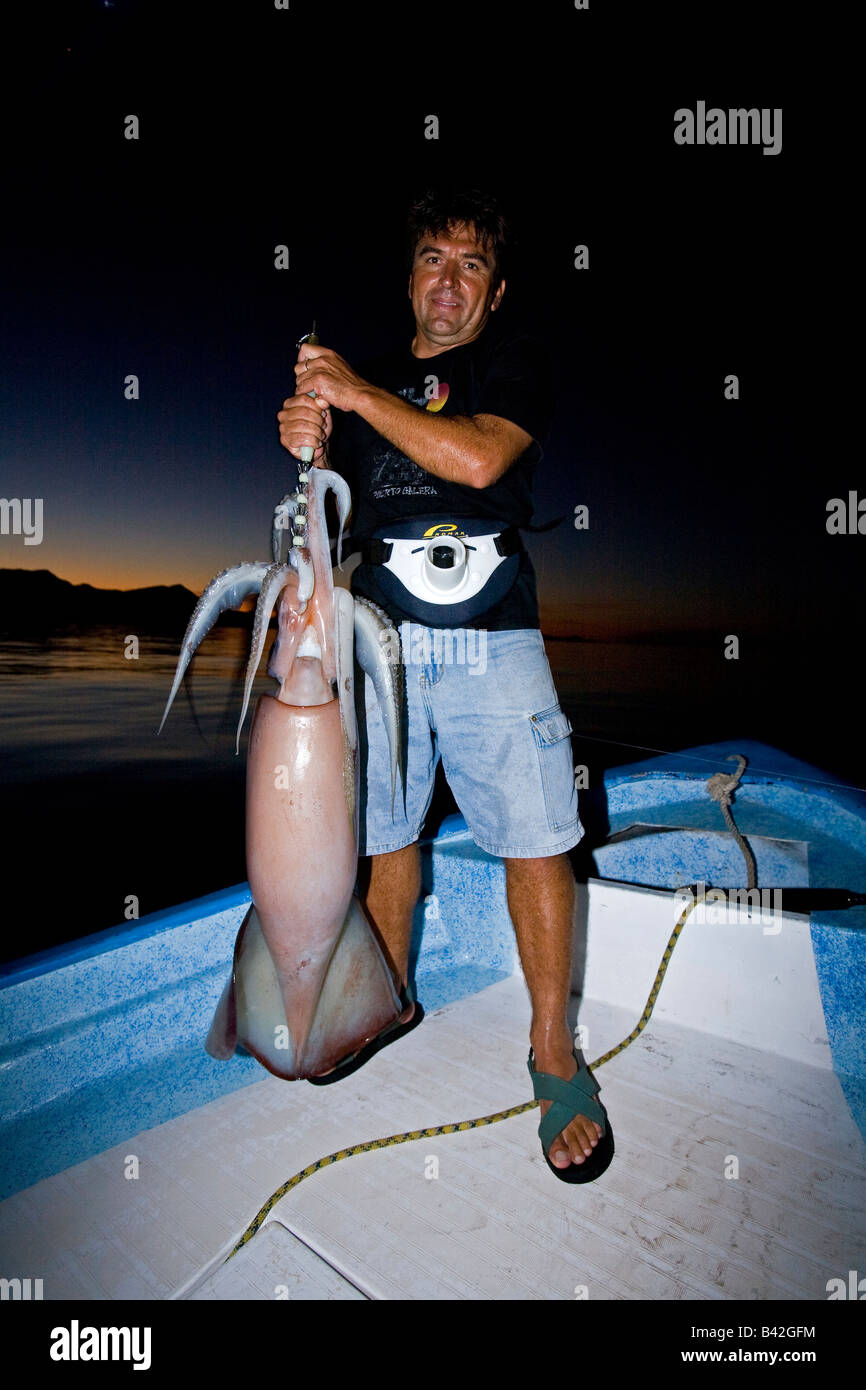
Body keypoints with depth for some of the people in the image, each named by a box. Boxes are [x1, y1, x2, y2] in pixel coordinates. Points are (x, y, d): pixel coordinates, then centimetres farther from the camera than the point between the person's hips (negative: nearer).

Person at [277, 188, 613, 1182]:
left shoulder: (515, 360, 9)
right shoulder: (370, 378, 20)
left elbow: (478, 457, -12)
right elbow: (340, 524, 19)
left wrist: (356, 392, -7)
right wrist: (311, 452, -1)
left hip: (490, 645, -3)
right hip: (380, 639, 4)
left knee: (536, 844, -6)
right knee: (386, 837, 8)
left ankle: (553, 1053, 12)